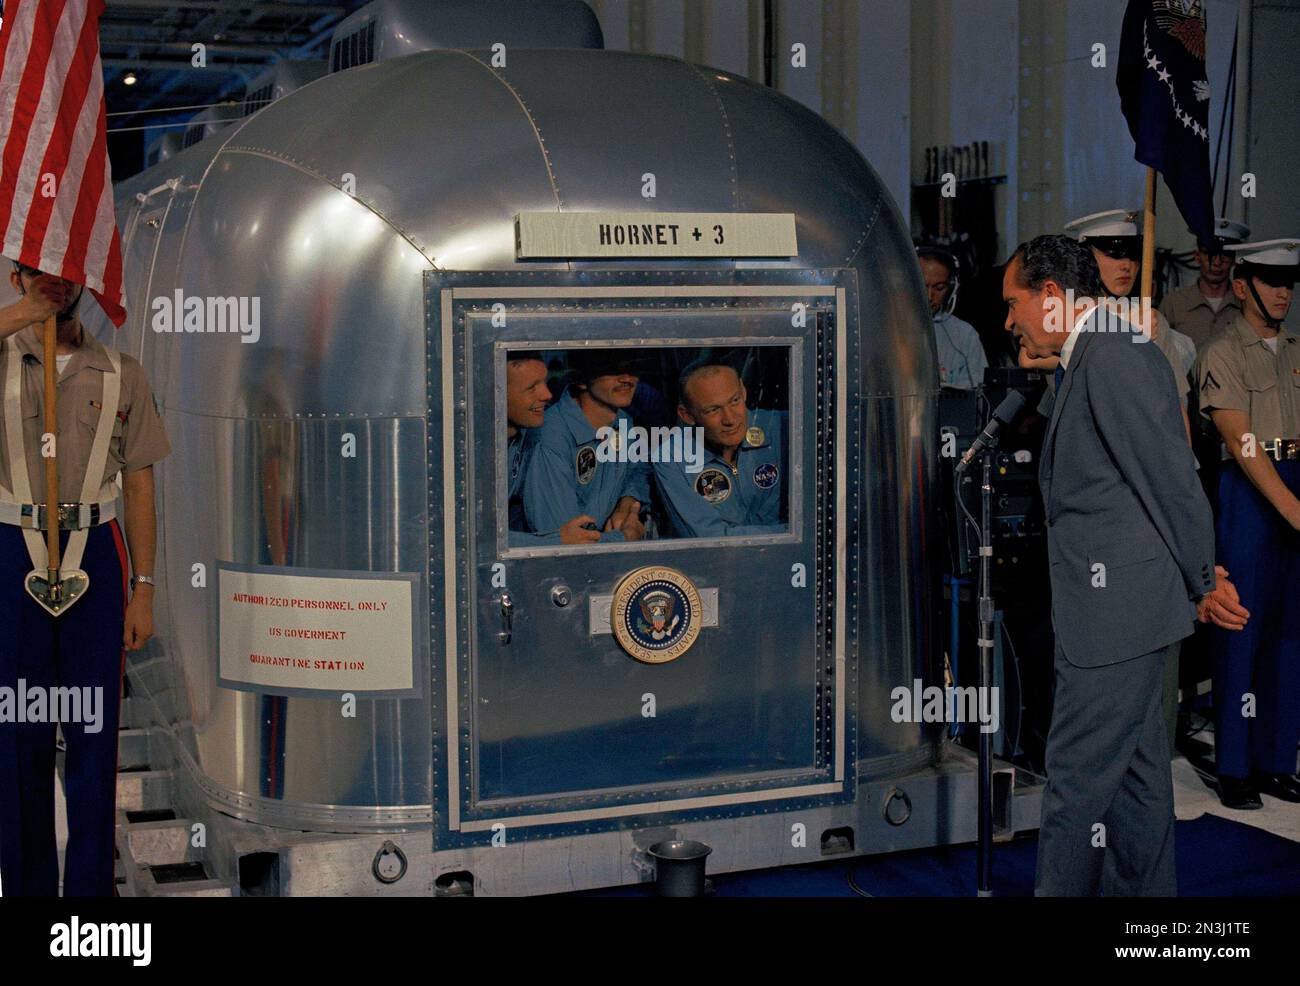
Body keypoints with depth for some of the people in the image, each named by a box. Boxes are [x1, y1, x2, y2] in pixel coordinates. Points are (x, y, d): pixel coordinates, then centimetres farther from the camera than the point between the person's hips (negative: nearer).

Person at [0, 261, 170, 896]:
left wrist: (143, 590, 3)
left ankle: (90, 885, 11)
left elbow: (139, 487, 7)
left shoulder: (119, 373, 9)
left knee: (94, 732, 2)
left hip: (95, 557, 1)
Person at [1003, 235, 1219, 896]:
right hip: (1111, 608, 10)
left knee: (1077, 778, -3)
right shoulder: (1089, 362, 15)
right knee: (1134, 768, 17)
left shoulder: (1114, 358, -16)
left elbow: (1174, 482, -16)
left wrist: (1200, 587, -6)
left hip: (1116, 607, -10)